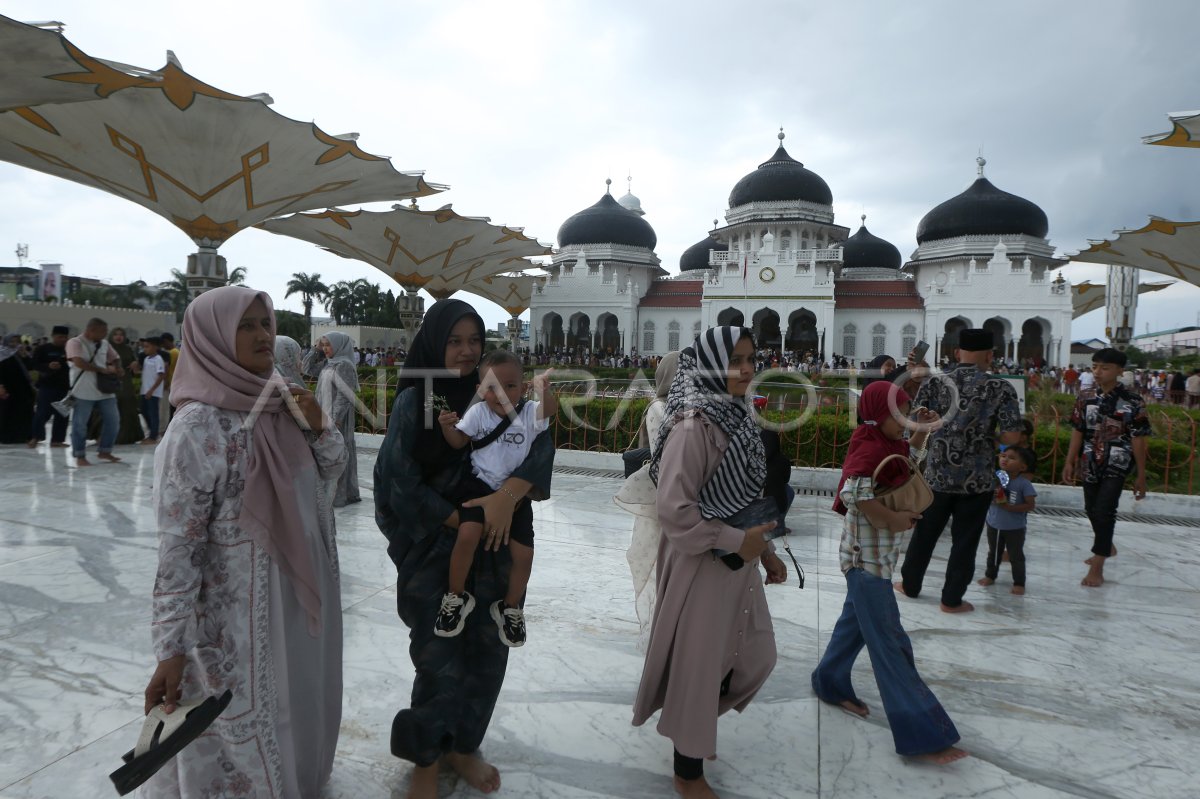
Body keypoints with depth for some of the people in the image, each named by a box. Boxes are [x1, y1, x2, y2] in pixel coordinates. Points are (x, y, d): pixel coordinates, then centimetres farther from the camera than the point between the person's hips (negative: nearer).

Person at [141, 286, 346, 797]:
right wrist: (172, 649, -20)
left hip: (303, 592, 7)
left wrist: (318, 425, -10)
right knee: (248, 729, 12)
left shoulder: (280, 404, 0)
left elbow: (331, 469, 11)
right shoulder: (197, 426, -20)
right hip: (242, 611, -7)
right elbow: (178, 546, -20)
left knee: (299, 710, 25)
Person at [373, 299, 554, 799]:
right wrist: (464, 523, -13)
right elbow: (402, 477, -10)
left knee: (487, 649, 10)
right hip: (432, 548, -3)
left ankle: (463, 745, 33)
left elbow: (541, 441, -10)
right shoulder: (413, 400, -6)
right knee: (440, 655, 3)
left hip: (493, 549, 3)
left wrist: (508, 494, -26)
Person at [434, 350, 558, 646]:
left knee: (523, 553, -4)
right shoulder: (478, 413, -3)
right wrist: (447, 426, -21)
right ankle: (456, 596, 0)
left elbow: (551, 409, -27)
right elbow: (458, 441, 2)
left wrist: (544, 389, -49)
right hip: (480, 486, -1)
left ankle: (510, 607, 24)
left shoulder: (529, 413, -7)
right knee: (468, 534, -26)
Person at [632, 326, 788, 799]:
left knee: (756, 656, 21)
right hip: (700, 564, -9)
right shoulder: (693, 425, -22)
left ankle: (690, 726, 45)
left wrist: (764, 549, 10)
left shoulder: (737, 416, 4)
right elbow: (674, 512, -25)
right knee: (697, 667, 8)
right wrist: (738, 542, -18)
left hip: (739, 560, 9)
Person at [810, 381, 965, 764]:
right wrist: (891, 517, -26)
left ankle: (831, 685, 41)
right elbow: (853, 492, -35)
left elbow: (912, 455, 26)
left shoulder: (887, 444, 8)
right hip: (866, 555, -10)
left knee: (856, 622, 23)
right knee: (890, 643, -5)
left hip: (877, 553, 10)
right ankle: (922, 736, 0)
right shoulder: (869, 449, -21)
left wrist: (923, 430, 9)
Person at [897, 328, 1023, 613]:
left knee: (925, 533, 17)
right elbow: (1012, 436, -13)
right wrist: (989, 435, 7)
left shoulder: (935, 383, -4)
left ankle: (909, 584, 32)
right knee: (965, 541, 10)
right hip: (977, 480, -2)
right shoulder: (1000, 388, -9)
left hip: (938, 475, 2)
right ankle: (952, 600, 20)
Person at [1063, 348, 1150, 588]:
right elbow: (1078, 432, 8)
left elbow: (1139, 440, -8)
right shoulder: (1086, 400, 2)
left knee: (1104, 511, -10)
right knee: (1092, 508, 16)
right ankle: (1106, 547, 43)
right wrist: (1070, 462, 5)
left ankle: (1097, 568, -2)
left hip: (1117, 465, -5)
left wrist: (1141, 475, -6)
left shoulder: (1133, 403, -10)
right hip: (1091, 463, 5)